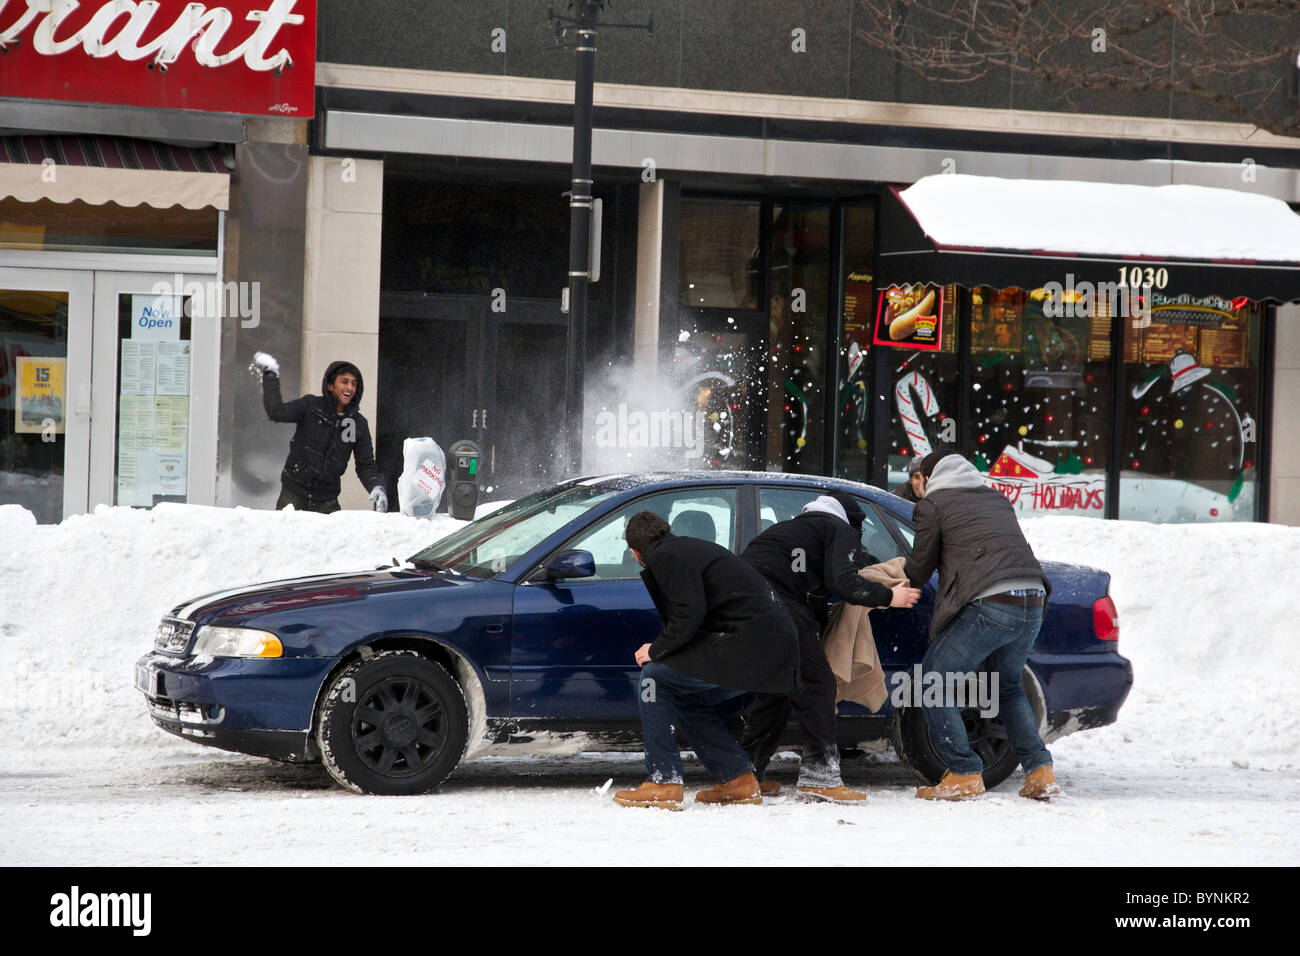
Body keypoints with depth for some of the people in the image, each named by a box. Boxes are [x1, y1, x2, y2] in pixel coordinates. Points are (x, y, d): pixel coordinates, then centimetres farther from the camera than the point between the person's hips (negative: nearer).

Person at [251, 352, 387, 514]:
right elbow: (277, 412, -19)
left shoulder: (359, 424, 3)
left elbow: (366, 465, 5)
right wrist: (270, 376, -20)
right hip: (294, 493, -2)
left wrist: (377, 487, -14)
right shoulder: (311, 406, -4)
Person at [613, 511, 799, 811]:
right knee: (688, 702, 20)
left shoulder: (665, 556, -6)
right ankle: (738, 780, 18)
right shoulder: (688, 548, 24)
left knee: (655, 677, -5)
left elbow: (690, 613, -17)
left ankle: (663, 783, -9)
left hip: (747, 641, -9)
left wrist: (657, 650, -5)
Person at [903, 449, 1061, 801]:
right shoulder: (996, 498, 28)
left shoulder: (933, 503, 9)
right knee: (1008, 687, 27)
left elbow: (920, 570, 10)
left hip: (989, 605, -7)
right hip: (1033, 603, 7)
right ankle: (1040, 771, 14)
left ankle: (965, 774, -1)